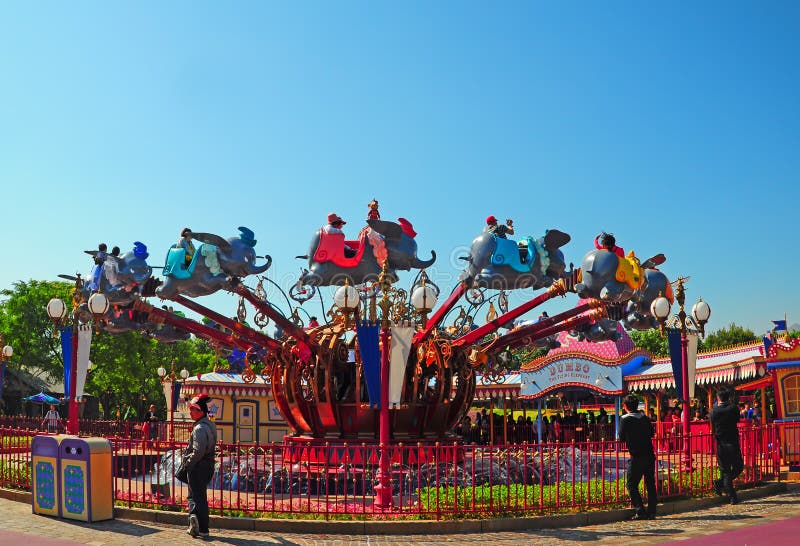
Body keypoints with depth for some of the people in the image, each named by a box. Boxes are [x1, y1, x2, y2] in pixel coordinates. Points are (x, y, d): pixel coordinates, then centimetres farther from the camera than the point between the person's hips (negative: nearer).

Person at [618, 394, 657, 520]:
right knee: (650, 484, 12)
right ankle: (651, 512, 14)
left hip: (636, 457, -5)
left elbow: (622, 438, -1)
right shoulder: (645, 418, 6)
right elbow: (651, 433, 18)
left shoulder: (625, 419, -8)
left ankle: (640, 511, -4)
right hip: (650, 455, 5)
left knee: (632, 485, 3)